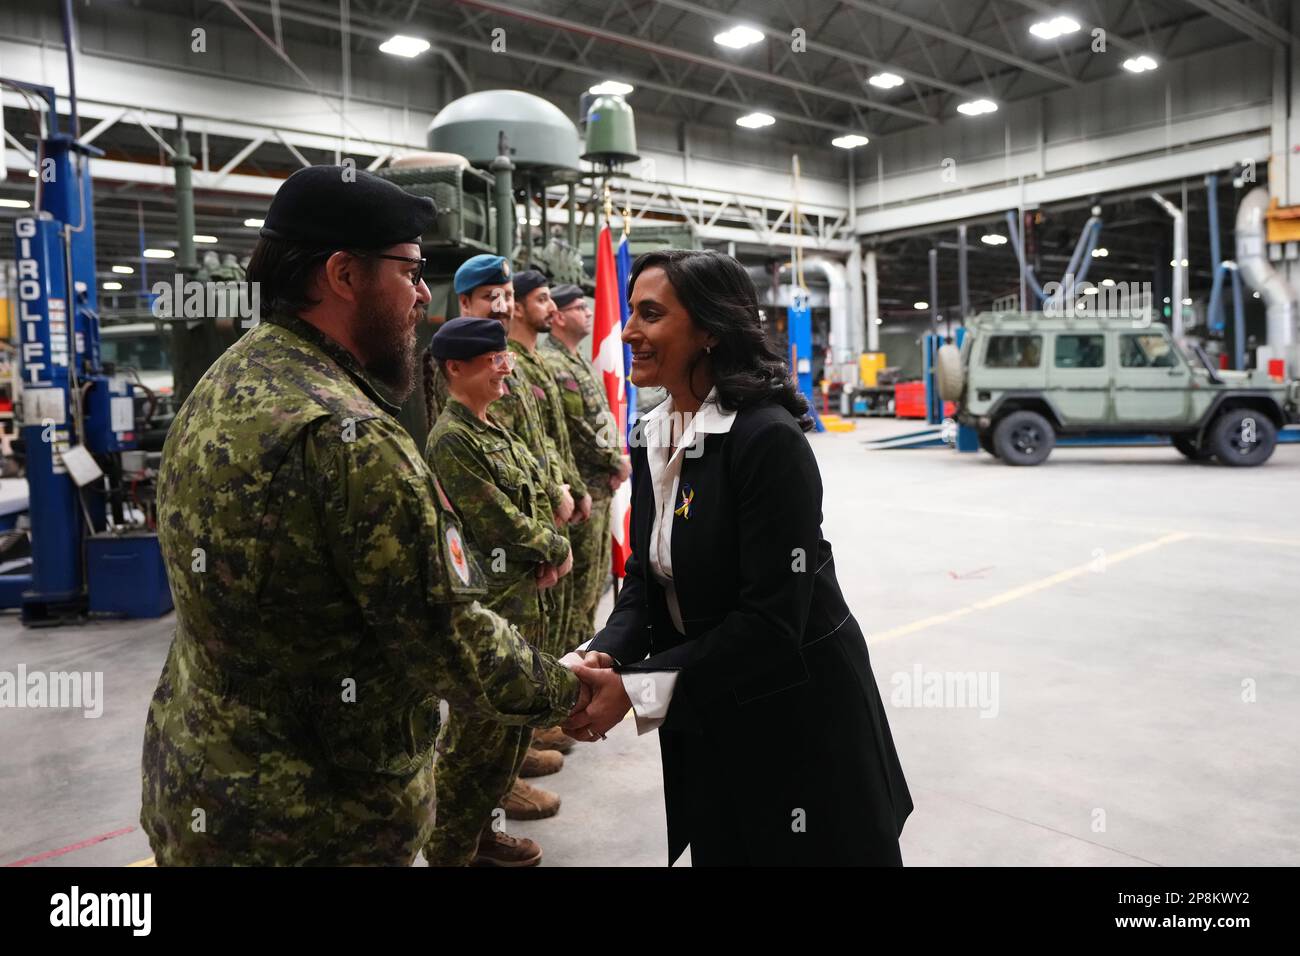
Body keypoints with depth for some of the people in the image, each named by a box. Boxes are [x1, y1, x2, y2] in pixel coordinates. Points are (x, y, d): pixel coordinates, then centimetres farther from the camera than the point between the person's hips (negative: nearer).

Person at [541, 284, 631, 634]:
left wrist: (619, 457, 4)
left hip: (602, 483, 10)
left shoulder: (578, 359, 16)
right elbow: (579, 431, -20)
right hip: (583, 486, -10)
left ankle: (585, 634, 31)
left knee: (597, 571, 18)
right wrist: (617, 461, -9)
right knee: (582, 574, -2)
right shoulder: (552, 364, -17)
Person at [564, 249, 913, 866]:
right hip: (705, 721, 7)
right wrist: (604, 659, -13)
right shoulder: (653, 440, 2)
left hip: (799, 711, -7)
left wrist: (638, 689, -24)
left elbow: (772, 620, -25)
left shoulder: (768, 439, -23)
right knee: (719, 851, 23)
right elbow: (645, 577, 5)